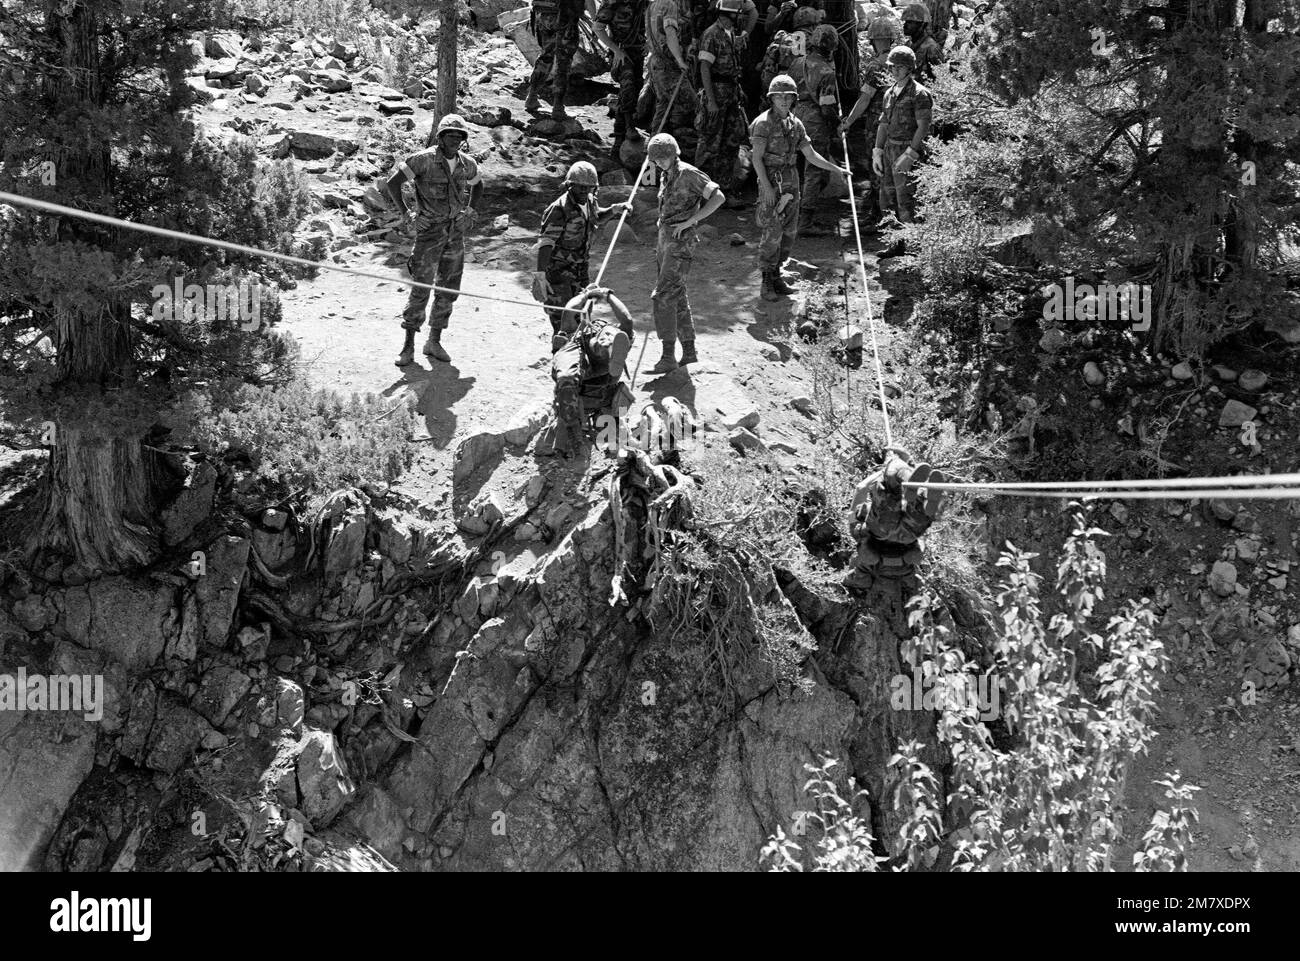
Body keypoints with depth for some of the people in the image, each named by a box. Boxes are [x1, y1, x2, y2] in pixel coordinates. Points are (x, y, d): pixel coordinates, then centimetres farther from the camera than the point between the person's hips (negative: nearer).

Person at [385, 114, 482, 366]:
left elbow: (477, 186, 26)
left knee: (449, 289, 8)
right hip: (429, 232, -5)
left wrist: (469, 211, 13)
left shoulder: (467, 164, 3)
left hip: (455, 232, 5)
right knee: (421, 288, -7)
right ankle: (408, 345, -1)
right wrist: (407, 213, -12)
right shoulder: (424, 160, -13)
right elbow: (392, 183, -11)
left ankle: (434, 342, 20)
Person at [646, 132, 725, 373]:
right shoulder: (666, 176, 13)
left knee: (662, 296, -15)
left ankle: (668, 356, -14)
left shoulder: (689, 174, -13)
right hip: (665, 238, 9)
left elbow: (718, 198, -18)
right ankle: (689, 351, 20)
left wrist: (688, 222, -19)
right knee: (677, 297, 12)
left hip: (681, 242, -9)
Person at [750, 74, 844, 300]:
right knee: (772, 233, -9)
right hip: (770, 180, -7)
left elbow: (811, 155, 12)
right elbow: (757, 158, -15)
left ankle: (775, 275, 20)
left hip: (791, 180, 7)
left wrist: (837, 169, 6)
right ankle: (767, 282, 0)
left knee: (789, 231, 8)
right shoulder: (763, 123, -12)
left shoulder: (795, 124, 7)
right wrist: (767, 187, -22)